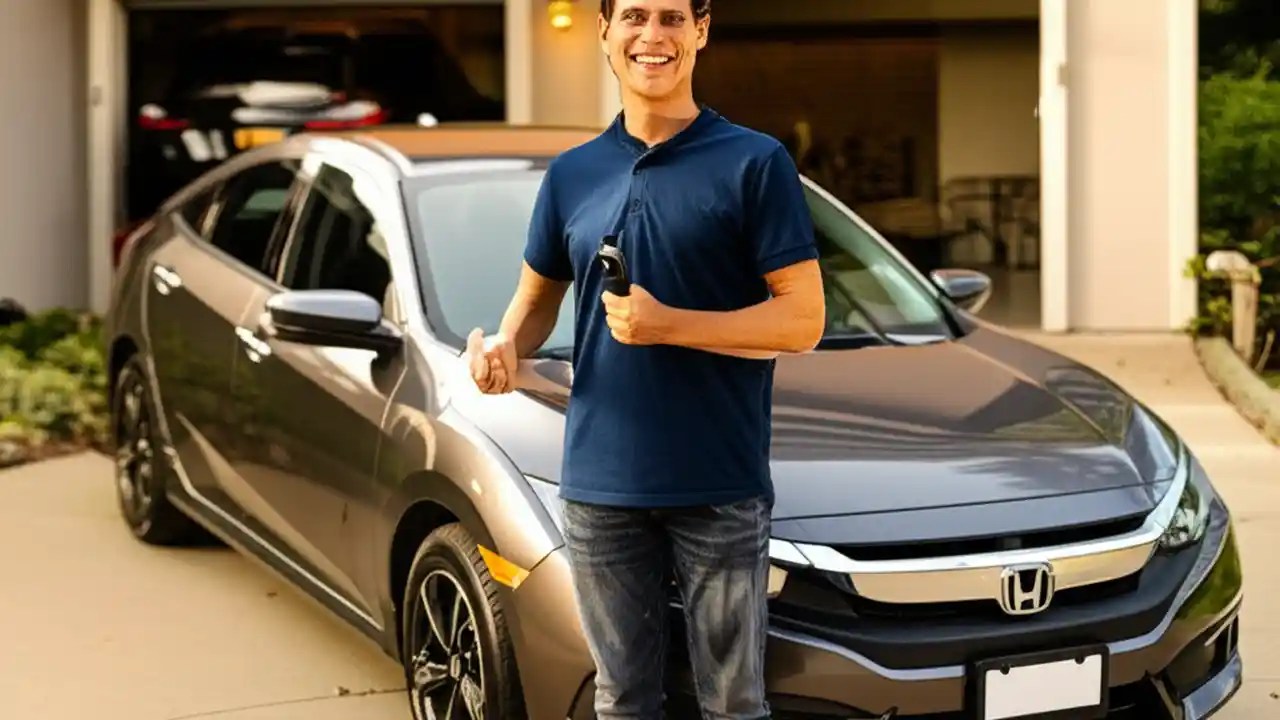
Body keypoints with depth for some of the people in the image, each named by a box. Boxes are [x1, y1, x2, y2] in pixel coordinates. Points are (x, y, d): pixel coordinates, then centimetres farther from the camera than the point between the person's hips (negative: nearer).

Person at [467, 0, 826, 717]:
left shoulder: (755, 163, -3)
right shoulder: (572, 174, 11)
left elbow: (803, 321, -7)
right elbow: (538, 294, 22)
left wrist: (667, 325, -17)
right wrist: (507, 347, -1)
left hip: (721, 489, -3)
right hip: (600, 486, 4)